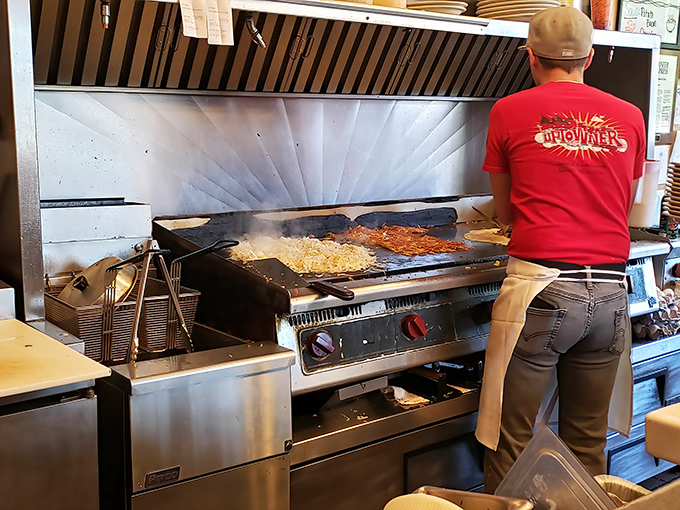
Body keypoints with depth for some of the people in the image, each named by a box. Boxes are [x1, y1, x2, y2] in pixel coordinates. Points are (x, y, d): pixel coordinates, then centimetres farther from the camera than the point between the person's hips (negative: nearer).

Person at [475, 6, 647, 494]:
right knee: (588, 442, 16)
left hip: (541, 288, -3)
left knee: (512, 441, 7)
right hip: (610, 292, 4)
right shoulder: (630, 117, 10)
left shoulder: (509, 111, 2)